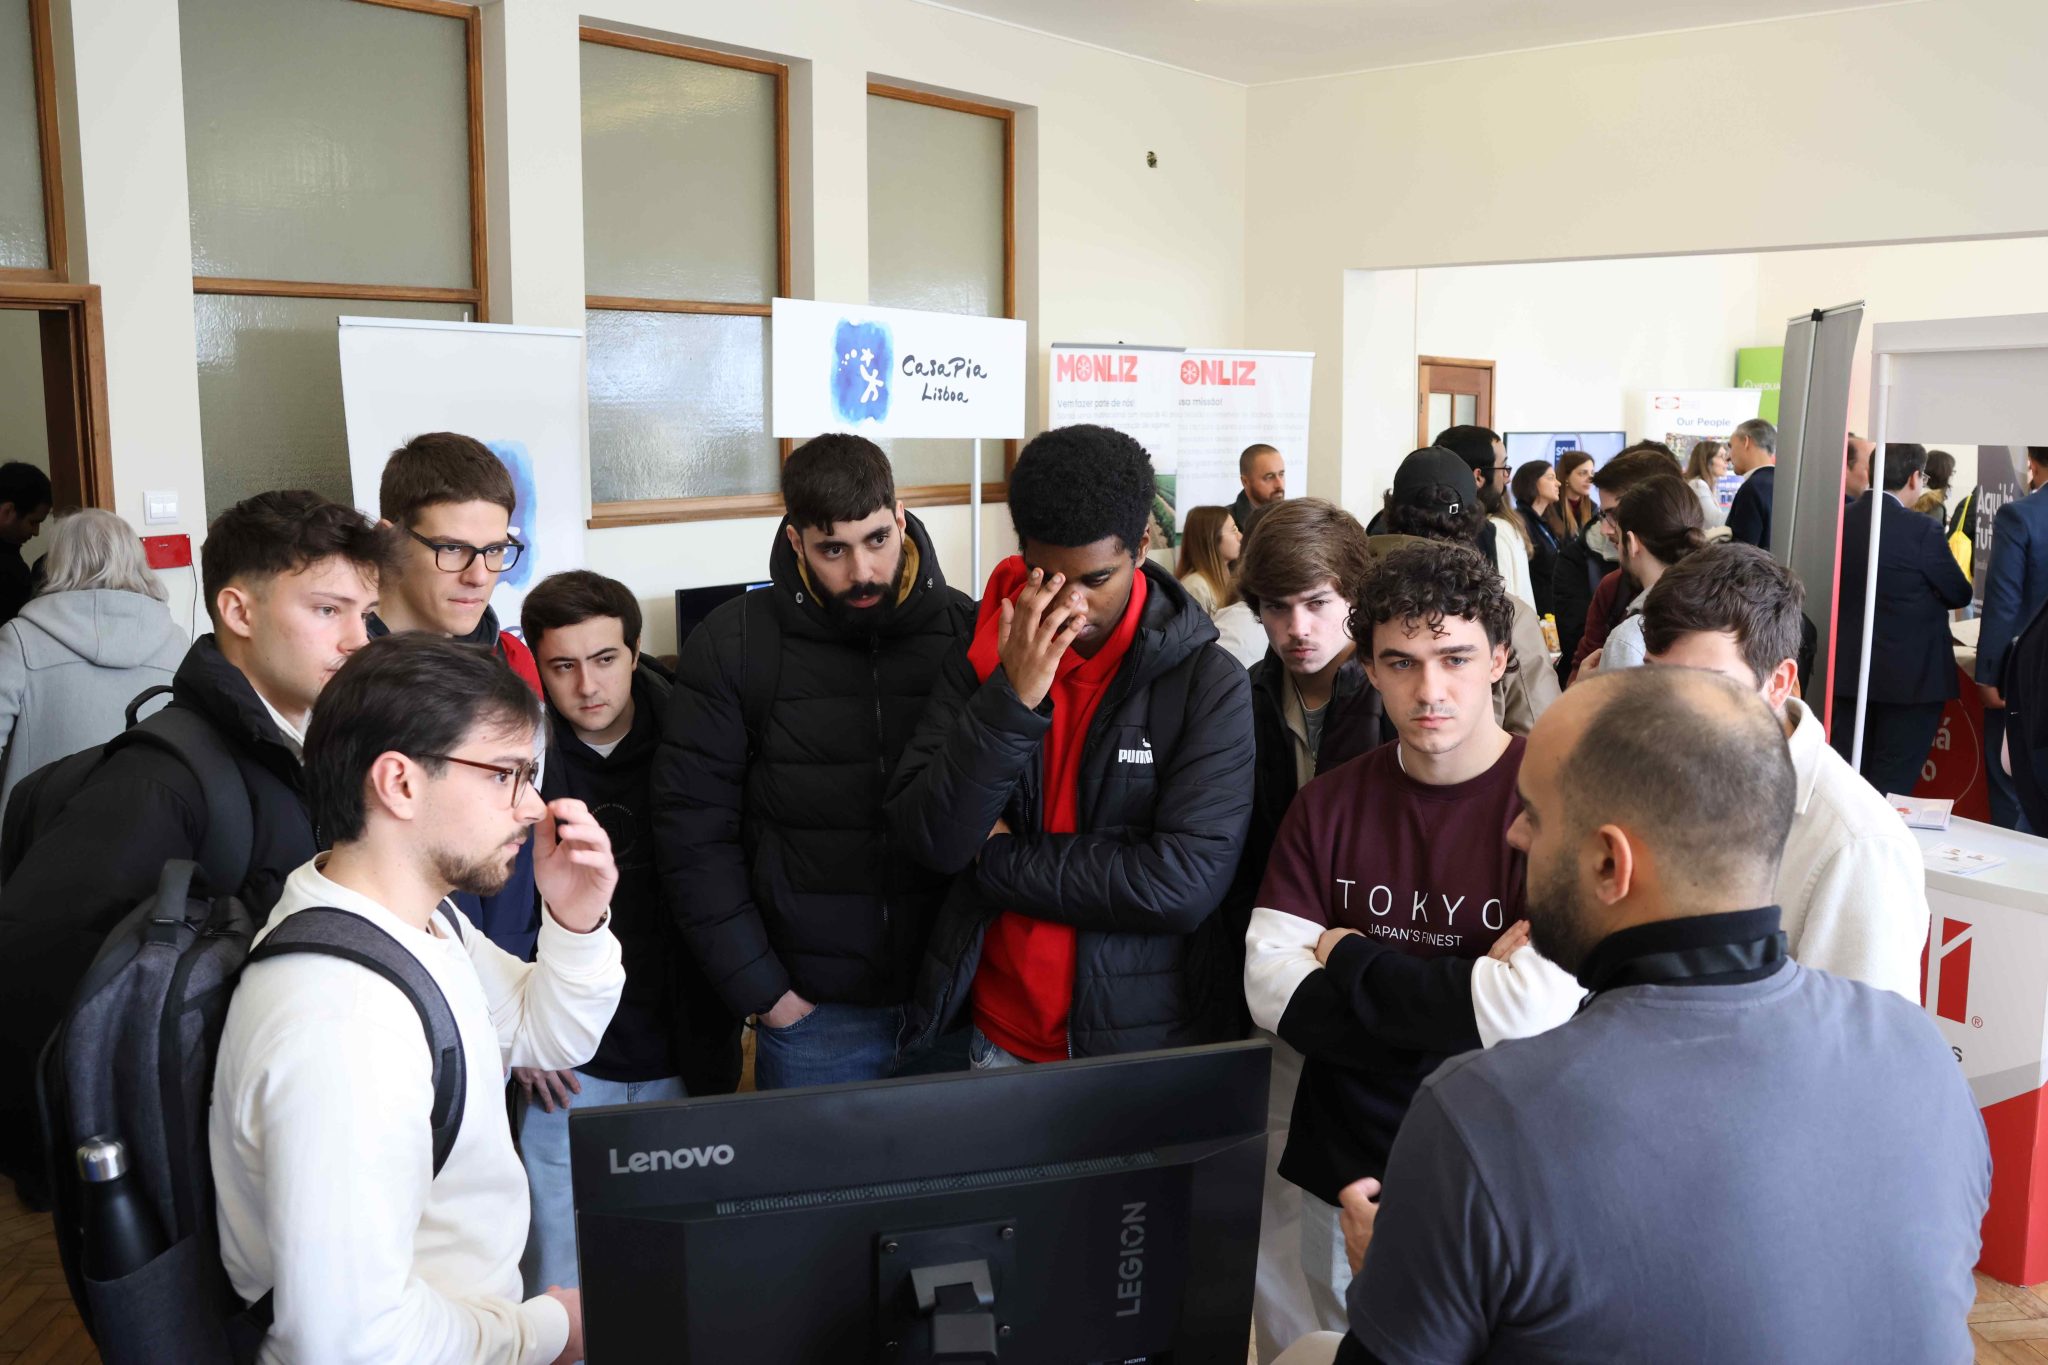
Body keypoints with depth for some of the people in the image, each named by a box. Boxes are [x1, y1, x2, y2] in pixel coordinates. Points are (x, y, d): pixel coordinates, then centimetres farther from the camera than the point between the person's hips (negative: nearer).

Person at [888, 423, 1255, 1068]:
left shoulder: (1209, 683, -12)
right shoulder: (981, 659, -3)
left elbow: (1188, 881, -21)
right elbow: (929, 839, -11)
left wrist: (996, 859, -14)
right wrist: (1011, 698, -23)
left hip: (1145, 1040, -2)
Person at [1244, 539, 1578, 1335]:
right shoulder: (1327, 805, -2)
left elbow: (1540, 1010, -25)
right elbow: (1270, 990, -9)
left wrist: (1346, 962, -14)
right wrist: (1466, 997, -19)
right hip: (1342, 1174, 4)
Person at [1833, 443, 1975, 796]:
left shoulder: (1843, 523, -1)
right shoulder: (1922, 531, -16)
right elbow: (1960, 595, -5)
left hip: (1850, 670, 5)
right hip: (1912, 674, -5)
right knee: (1893, 785, 3)